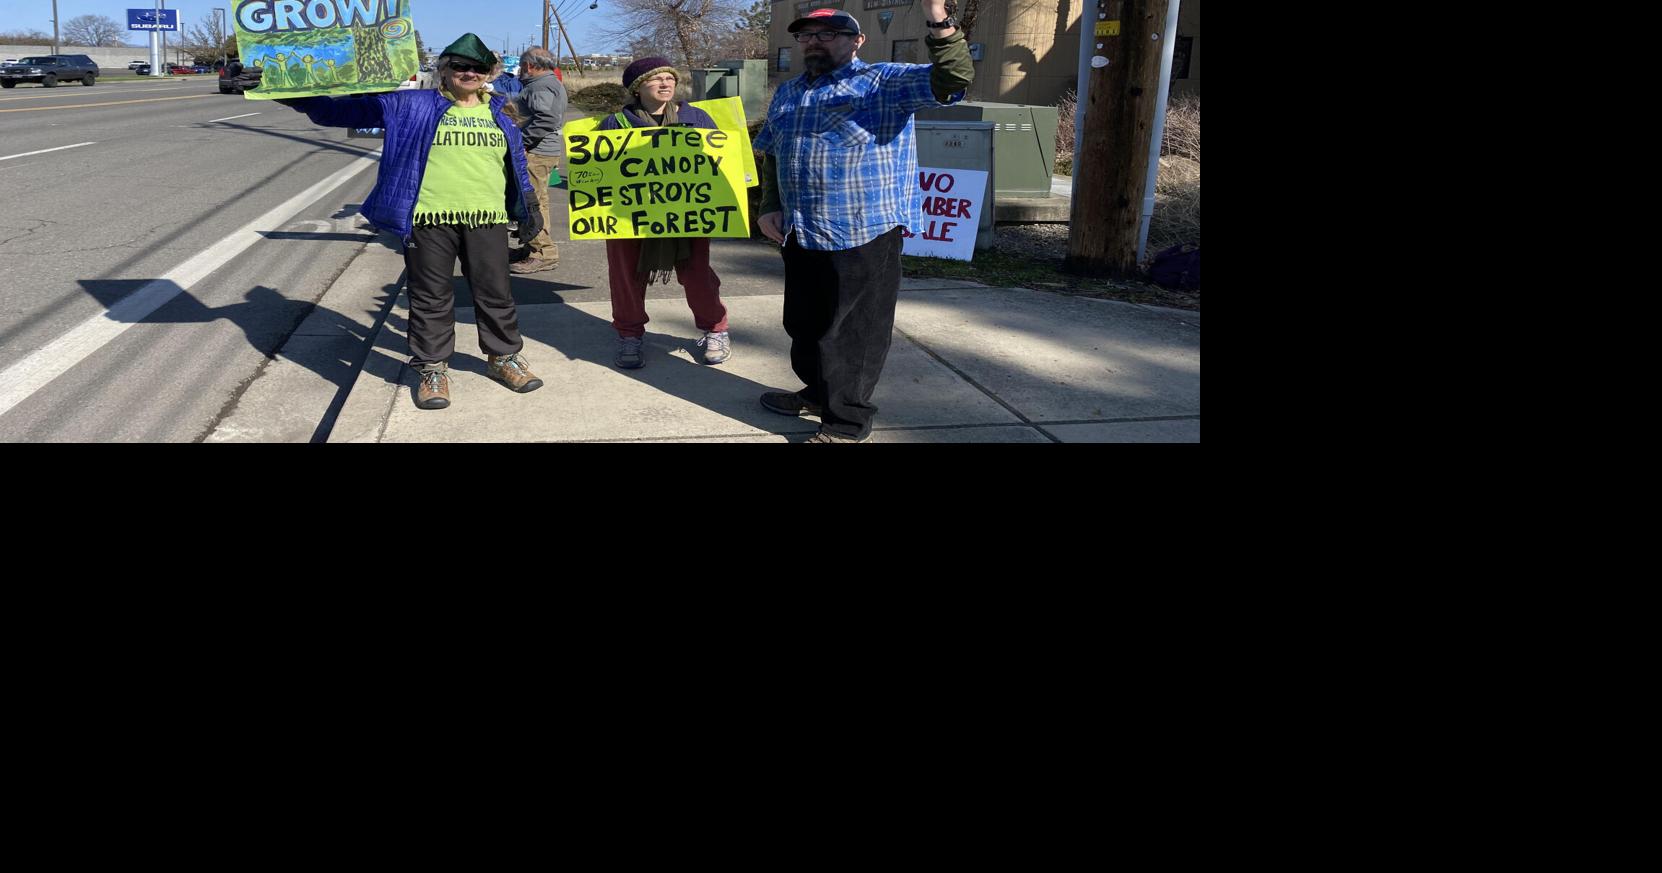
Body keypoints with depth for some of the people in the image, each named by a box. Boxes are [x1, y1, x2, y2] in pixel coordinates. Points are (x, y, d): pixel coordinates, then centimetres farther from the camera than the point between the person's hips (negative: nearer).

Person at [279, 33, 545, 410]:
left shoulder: (500, 111, 13)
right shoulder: (411, 105, 3)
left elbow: (516, 161, 22)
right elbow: (347, 110, 3)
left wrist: (528, 204, 20)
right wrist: (300, 98, -7)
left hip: (486, 220, 2)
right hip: (428, 220, -2)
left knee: (495, 293, 10)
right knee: (431, 297, 4)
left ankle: (503, 356, 28)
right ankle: (432, 368, 17)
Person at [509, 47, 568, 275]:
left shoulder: (542, 86, -14)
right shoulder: (552, 83, 21)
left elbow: (547, 118, -28)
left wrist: (522, 139, -22)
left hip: (536, 153, -12)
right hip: (548, 151, 12)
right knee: (536, 201, 18)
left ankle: (543, 252, -9)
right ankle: (534, 247, 28)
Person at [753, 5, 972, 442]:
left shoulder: (886, 82, -6)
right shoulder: (787, 94, 15)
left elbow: (953, 79, -20)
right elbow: (772, 156, 24)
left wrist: (937, 19, -35)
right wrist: (770, 207, 11)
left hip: (862, 234, -7)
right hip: (799, 234, 7)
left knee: (853, 331, 1)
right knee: (803, 323, 20)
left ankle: (847, 423, 13)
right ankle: (817, 392, 41)